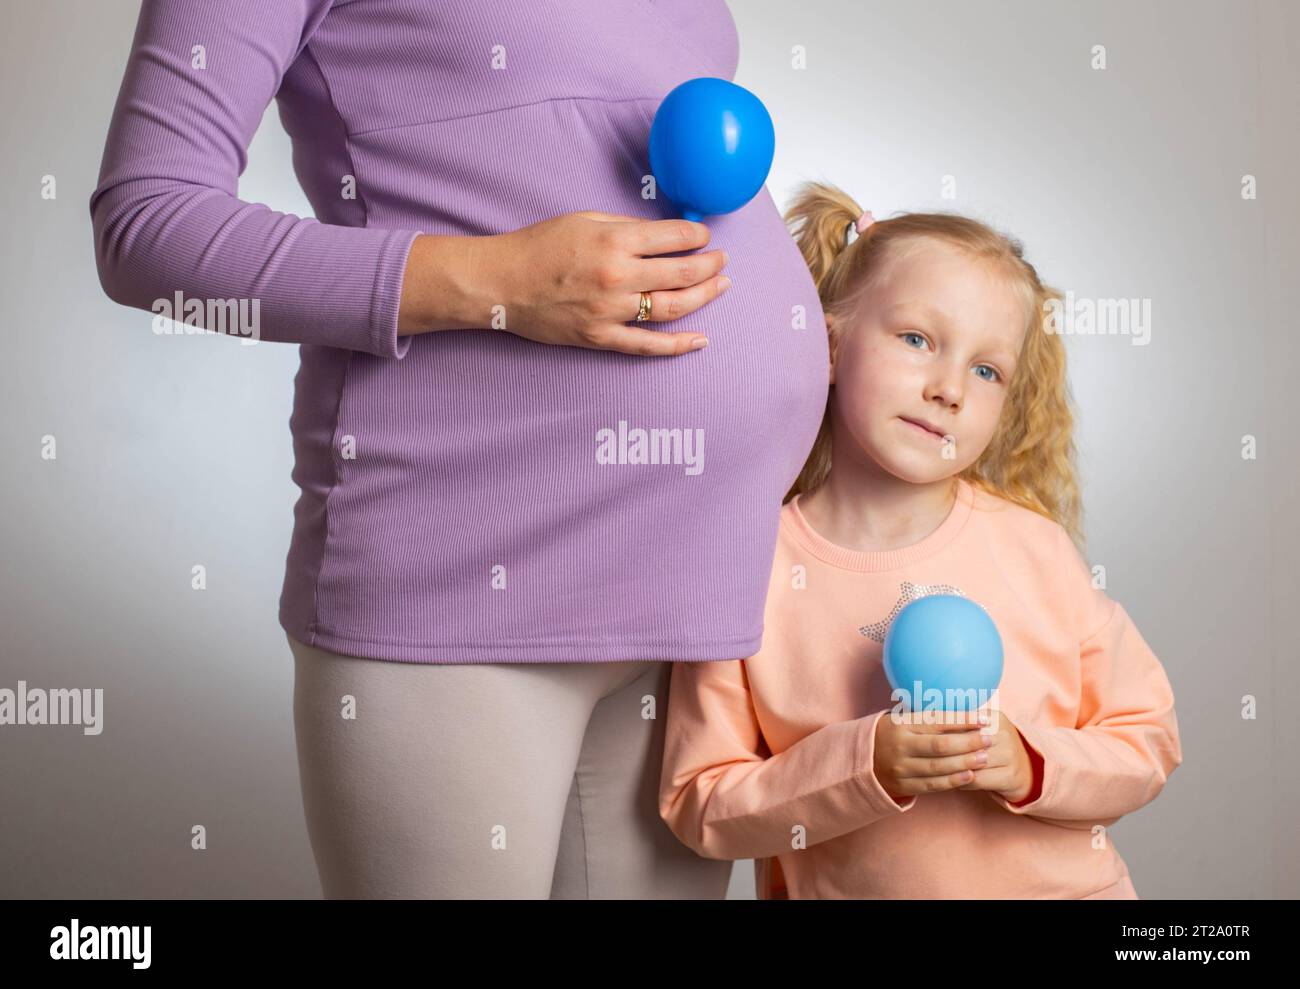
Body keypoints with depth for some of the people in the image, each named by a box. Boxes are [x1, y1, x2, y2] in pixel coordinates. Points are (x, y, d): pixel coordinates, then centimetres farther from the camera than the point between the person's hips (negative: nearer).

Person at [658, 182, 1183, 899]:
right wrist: (863, 766, -18)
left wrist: (1035, 766, -13)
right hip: (841, 891, -2)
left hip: (1065, 885, 3)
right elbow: (698, 807, -7)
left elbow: (1149, 739, 4)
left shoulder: (1033, 548, -4)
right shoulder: (751, 570, -9)